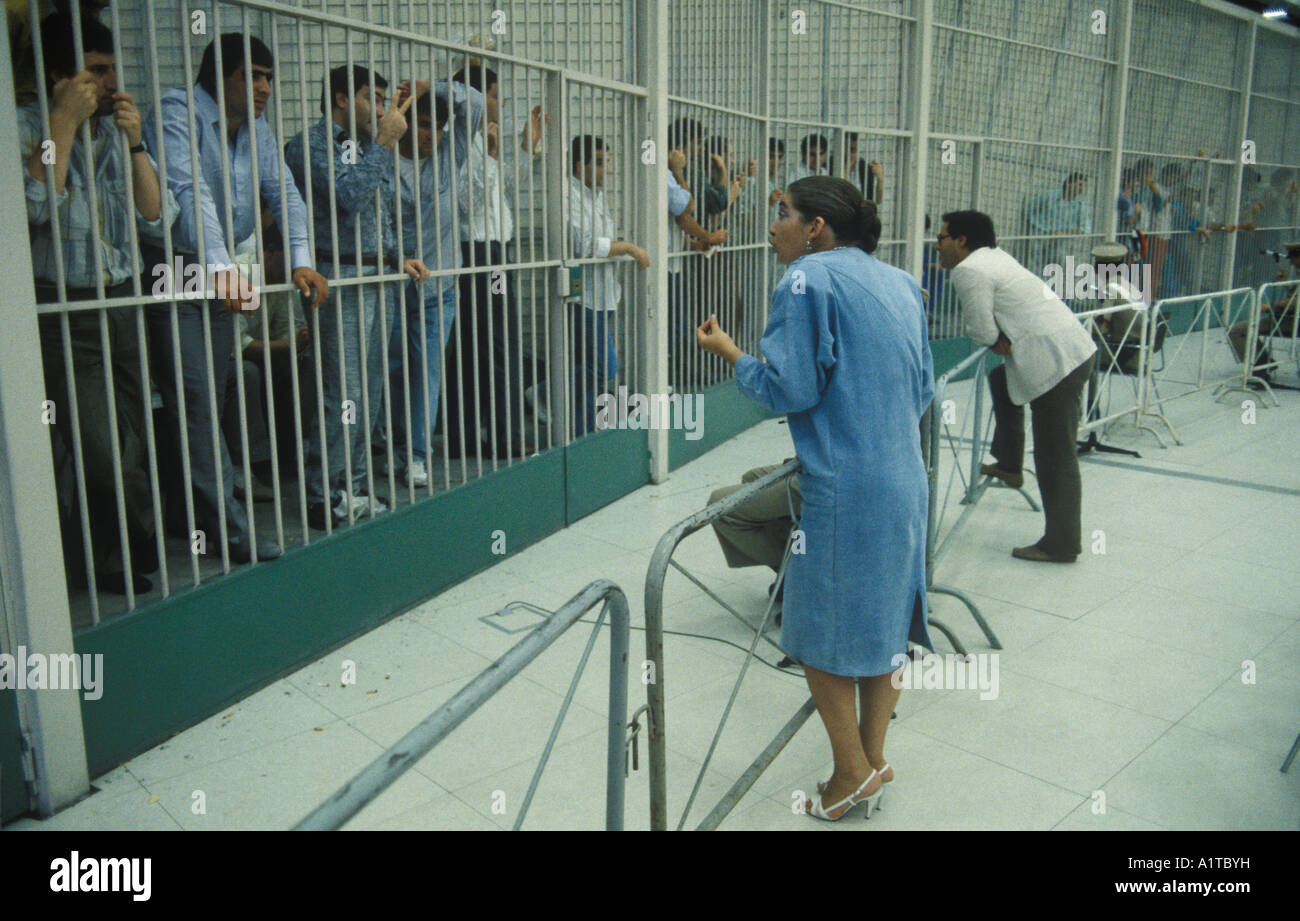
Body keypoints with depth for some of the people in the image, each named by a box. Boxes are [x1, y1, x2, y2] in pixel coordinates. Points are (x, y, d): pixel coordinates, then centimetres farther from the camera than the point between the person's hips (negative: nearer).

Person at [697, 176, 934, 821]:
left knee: (819, 631, 7)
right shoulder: (898, 281, 14)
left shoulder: (809, 277, -10)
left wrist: (726, 349, 0)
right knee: (883, 619, 16)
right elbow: (923, 388, 16)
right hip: (903, 483, 8)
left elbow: (788, 390, -14)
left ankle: (853, 770, 17)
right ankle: (874, 761, 28)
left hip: (842, 489, -8)